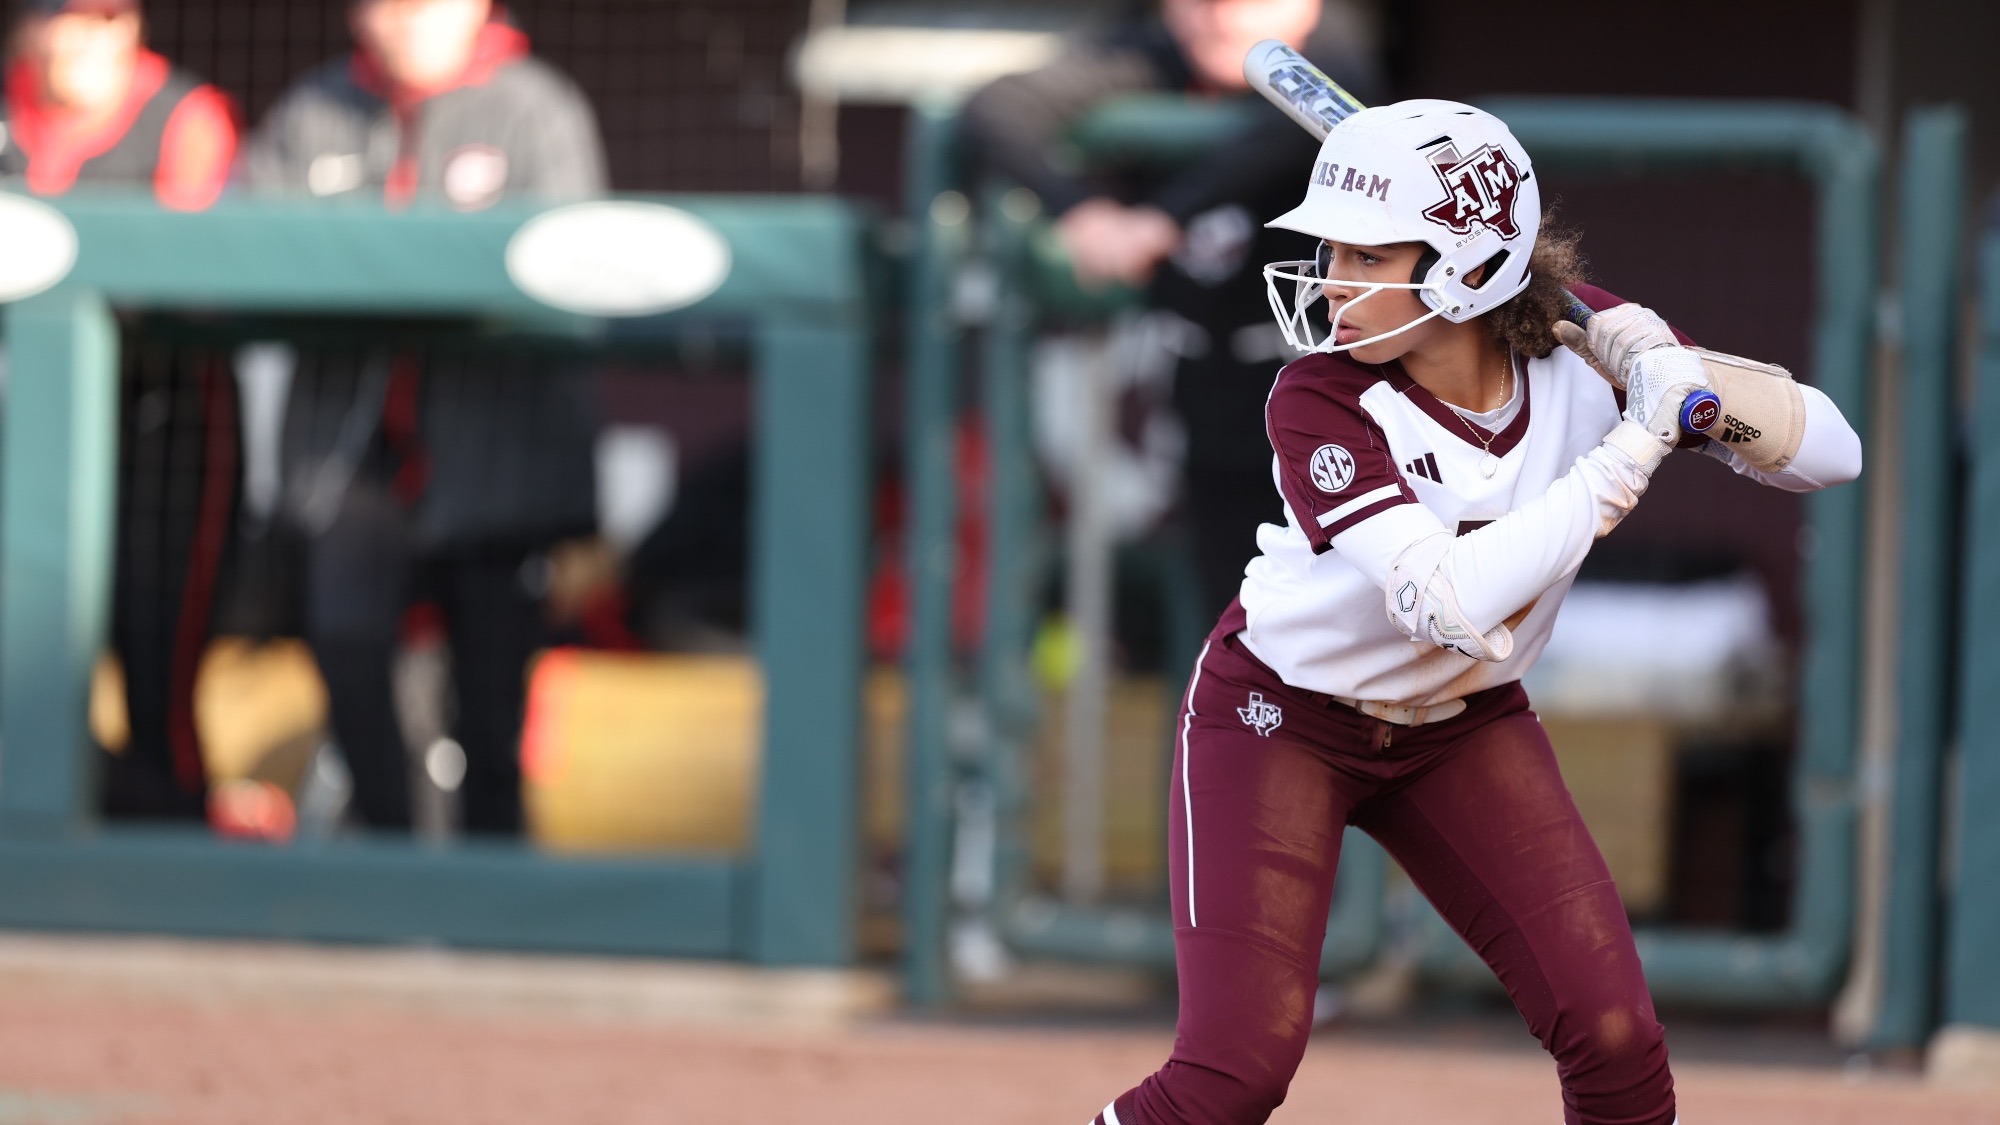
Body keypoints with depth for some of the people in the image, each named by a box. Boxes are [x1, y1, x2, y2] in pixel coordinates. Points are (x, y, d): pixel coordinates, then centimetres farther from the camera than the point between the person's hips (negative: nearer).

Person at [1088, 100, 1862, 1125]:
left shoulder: (1579, 340, -17)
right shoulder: (1321, 399, -28)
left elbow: (1831, 454, -15)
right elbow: (1450, 598, -41)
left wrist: (1672, 374, -33)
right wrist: (1634, 445, -38)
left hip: (1468, 726, 4)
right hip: (1280, 719, -4)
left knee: (1615, 1042, -8)